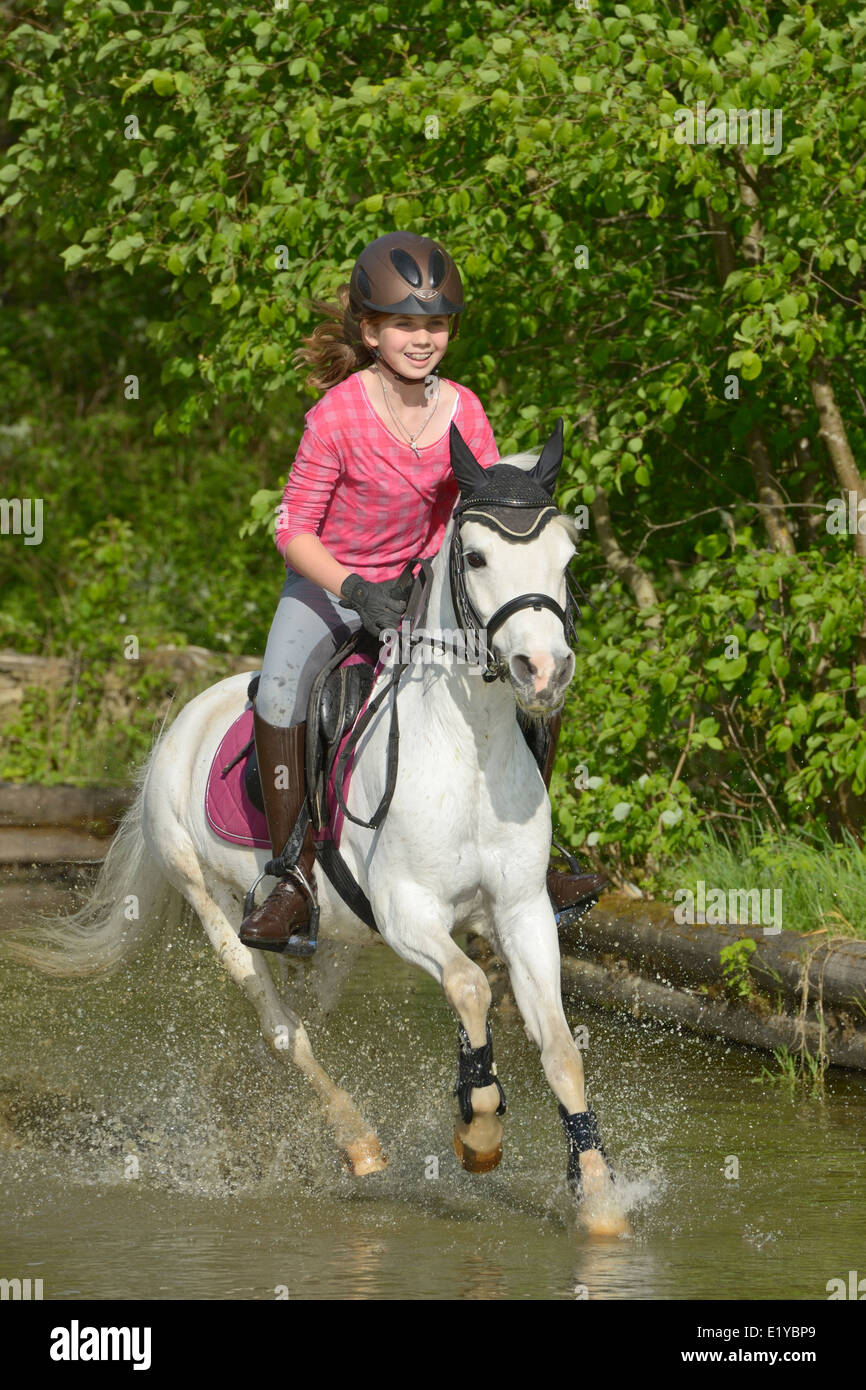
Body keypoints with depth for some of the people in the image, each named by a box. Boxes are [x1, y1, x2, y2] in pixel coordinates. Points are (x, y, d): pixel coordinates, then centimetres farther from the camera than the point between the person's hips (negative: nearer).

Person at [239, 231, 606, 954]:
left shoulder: (462, 411, -9)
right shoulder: (339, 413, -21)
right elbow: (293, 528, -17)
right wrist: (358, 592, -30)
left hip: (424, 587, 4)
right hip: (328, 583, -4)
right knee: (280, 697, -31)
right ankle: (294, 880, -18)